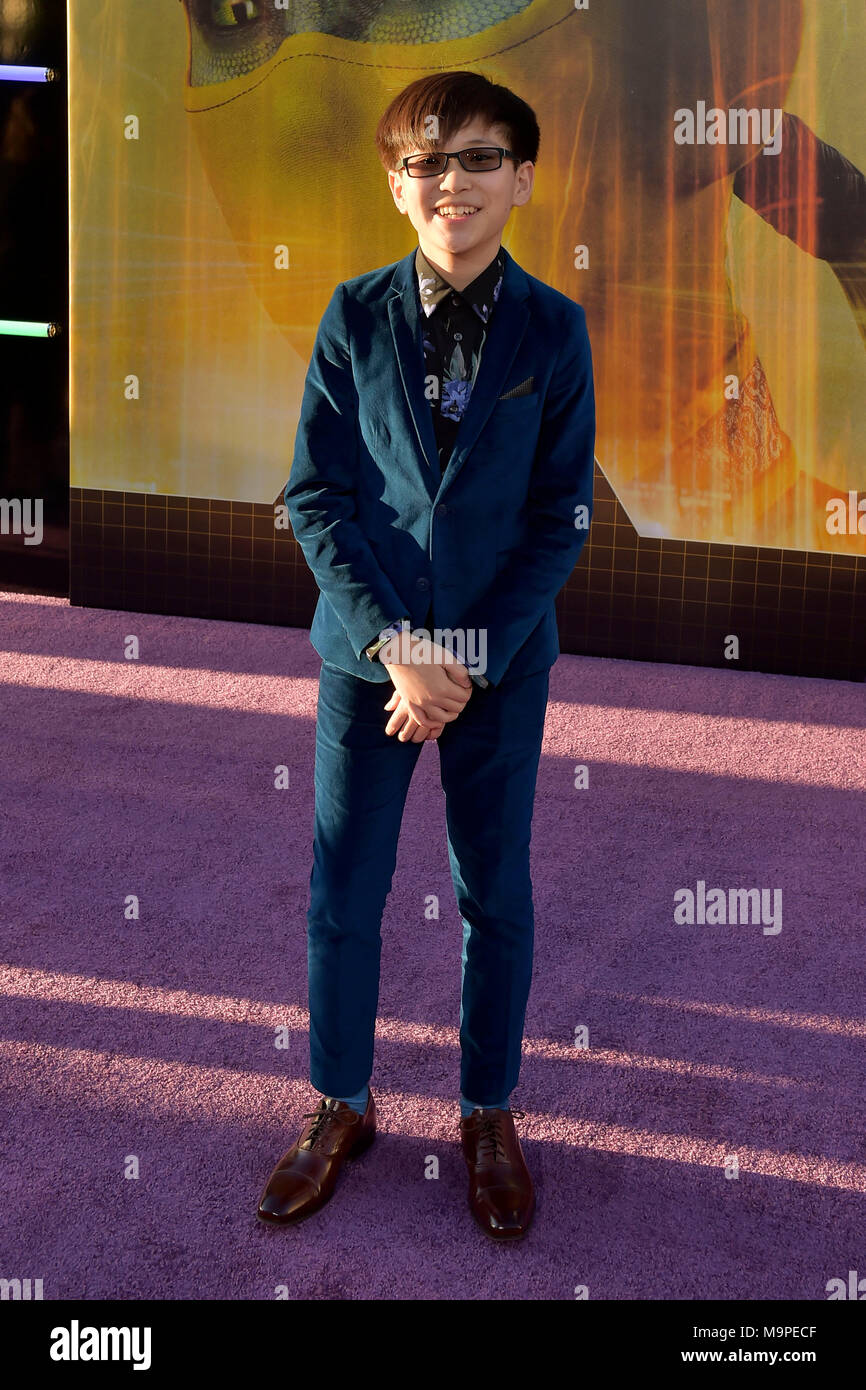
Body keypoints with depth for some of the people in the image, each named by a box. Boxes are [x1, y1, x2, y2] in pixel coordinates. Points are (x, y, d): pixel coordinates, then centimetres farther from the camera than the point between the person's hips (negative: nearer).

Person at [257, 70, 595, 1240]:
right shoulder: (356, 317, -5)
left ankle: (490, 1113, 30)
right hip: (370, 649, 1)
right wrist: (394, 646, -15)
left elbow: (562, 515, -5)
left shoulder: (553, 328, -6)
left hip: (504, 661, 0)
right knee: (343, 893, 9)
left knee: (496, 894, 11)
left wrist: (474, 660, -13)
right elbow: (318, 497, -5)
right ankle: (342, 1106, 29)